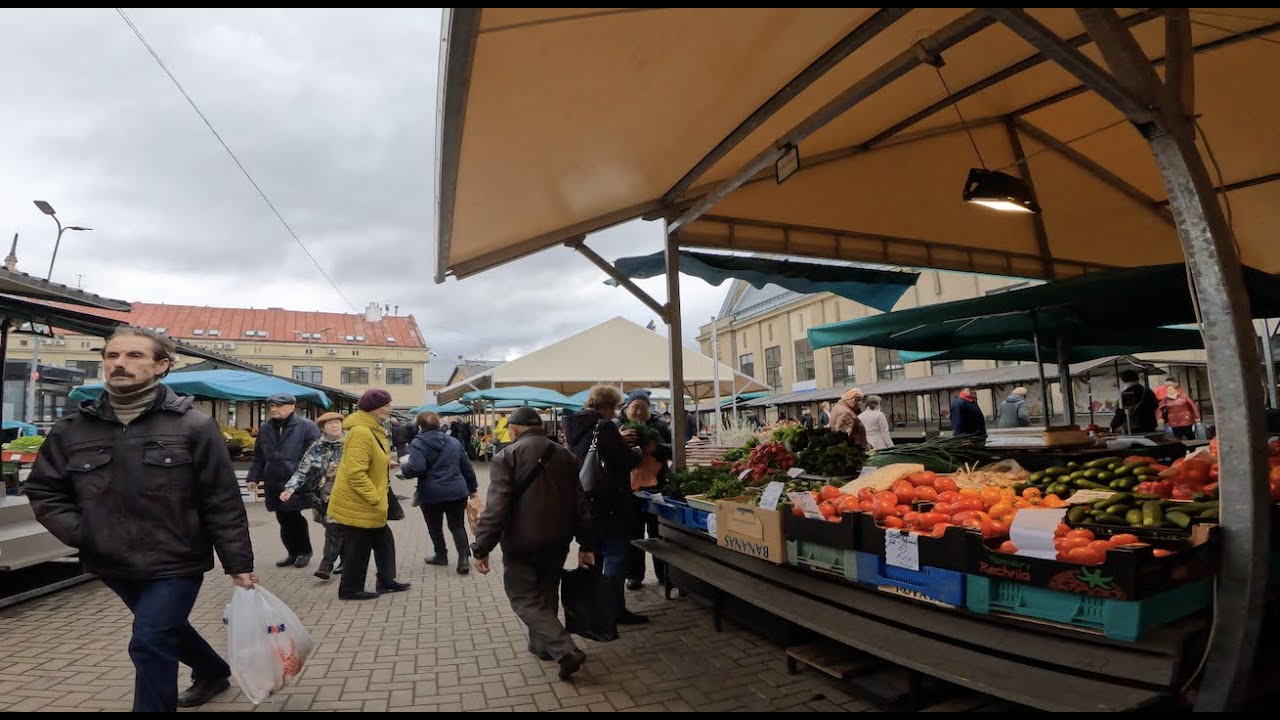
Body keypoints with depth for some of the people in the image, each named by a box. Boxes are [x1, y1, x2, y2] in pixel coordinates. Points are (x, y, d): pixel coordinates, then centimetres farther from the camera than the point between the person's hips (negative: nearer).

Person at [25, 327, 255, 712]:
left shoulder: (193, 425, -14)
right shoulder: (72, 429, -1)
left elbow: (222, 501, -13)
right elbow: (43, 490, 10)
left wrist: (238, 563, -12)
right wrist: (78, 532, -8)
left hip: (175, 563, -6)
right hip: (113, 565, 6)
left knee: (150, 644, -9)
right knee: (165, 630, 24)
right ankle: (214, 672, 51)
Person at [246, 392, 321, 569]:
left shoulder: (306, 427, -7)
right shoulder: (265, 430, 12)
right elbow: (258, 458, 20)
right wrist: (253, 478, 12)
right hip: (274, 485, 6)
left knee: (293, 518, 0)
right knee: (284, 520, 12)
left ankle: (304, 551, 20)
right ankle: (293, 552, 26)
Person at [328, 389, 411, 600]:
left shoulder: (373, 430, 9)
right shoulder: (360, 432, -24)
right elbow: (355, 474, -27)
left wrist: (378, 497, 18)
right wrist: (376, 499, -23)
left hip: (367, 503, 10)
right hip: (357, 504, -10)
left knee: (384, 541, 17)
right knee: (358, 547, 3)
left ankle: (386, 581, 28)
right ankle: (350, 589, 19)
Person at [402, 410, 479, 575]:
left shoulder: (418, 443, -7)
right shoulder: (454, 442, 10)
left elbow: (416, 468, -22)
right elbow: (467, 467, 14)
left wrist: (403, 467, 0)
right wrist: (472, 487, 24)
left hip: (431, 493, -3)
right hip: (457, 492, 4)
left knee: (435, 527, 17)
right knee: (458, 526, 9)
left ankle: (441, 555, 31)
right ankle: (464, 558, -5)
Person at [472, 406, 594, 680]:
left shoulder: (507, 457, -12)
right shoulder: (566, 456, 6)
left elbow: (496, 508, -19)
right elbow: (581, 504, 7)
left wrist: (481, 548, -13)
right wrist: (586, 545, 12)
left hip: (521, 544, -6)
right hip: (557, 542, 6)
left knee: (525, 599, 4)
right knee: (546, 594, 22)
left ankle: (566, 651, -8)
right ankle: (541, 645, 36)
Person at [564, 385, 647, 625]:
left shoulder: (575, 426, 7)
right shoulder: (604, 427, -19)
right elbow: (627, 461, -16)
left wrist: (618, 440, 15)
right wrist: (636, 451, 4)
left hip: (585, 503, 9)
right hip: (610, 504, -9)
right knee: (615, 555, 2)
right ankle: (616, 609, 9)